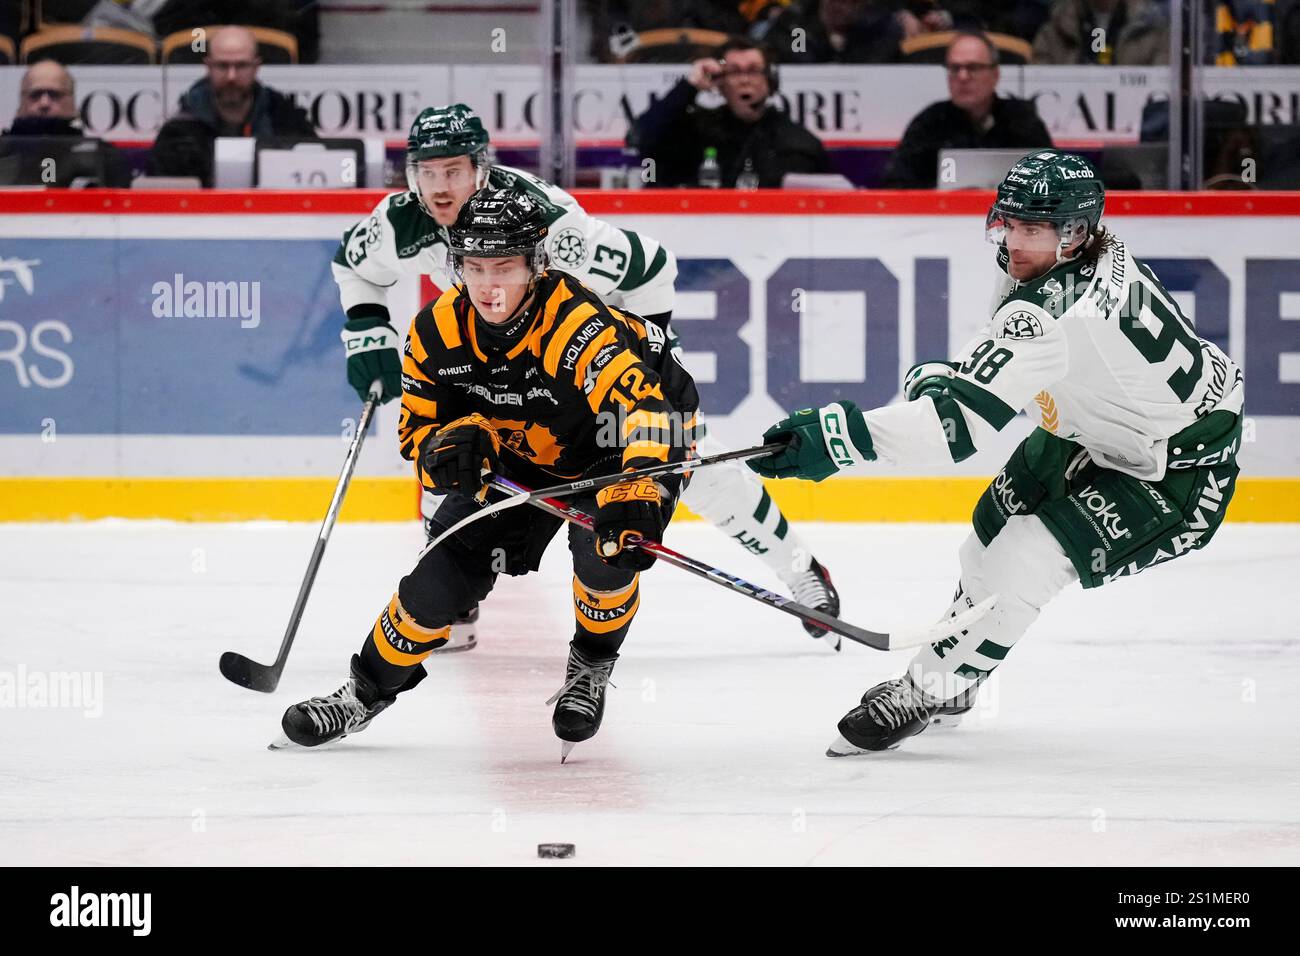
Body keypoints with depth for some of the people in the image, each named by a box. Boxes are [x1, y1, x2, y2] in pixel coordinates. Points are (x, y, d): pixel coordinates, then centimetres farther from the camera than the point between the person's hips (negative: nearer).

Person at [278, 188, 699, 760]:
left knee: (606, 551, -31)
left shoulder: (577, 324, -39)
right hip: (518, 457, 5)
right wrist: (450, 445, -33)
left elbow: (642, 406, -53)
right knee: (446, 569, -4)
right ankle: (367, 691, 17)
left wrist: (637, 494, -70)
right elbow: (418, 427, -8)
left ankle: (591, 668, -1)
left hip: (615, 443, -5)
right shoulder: (438, 330, -20)